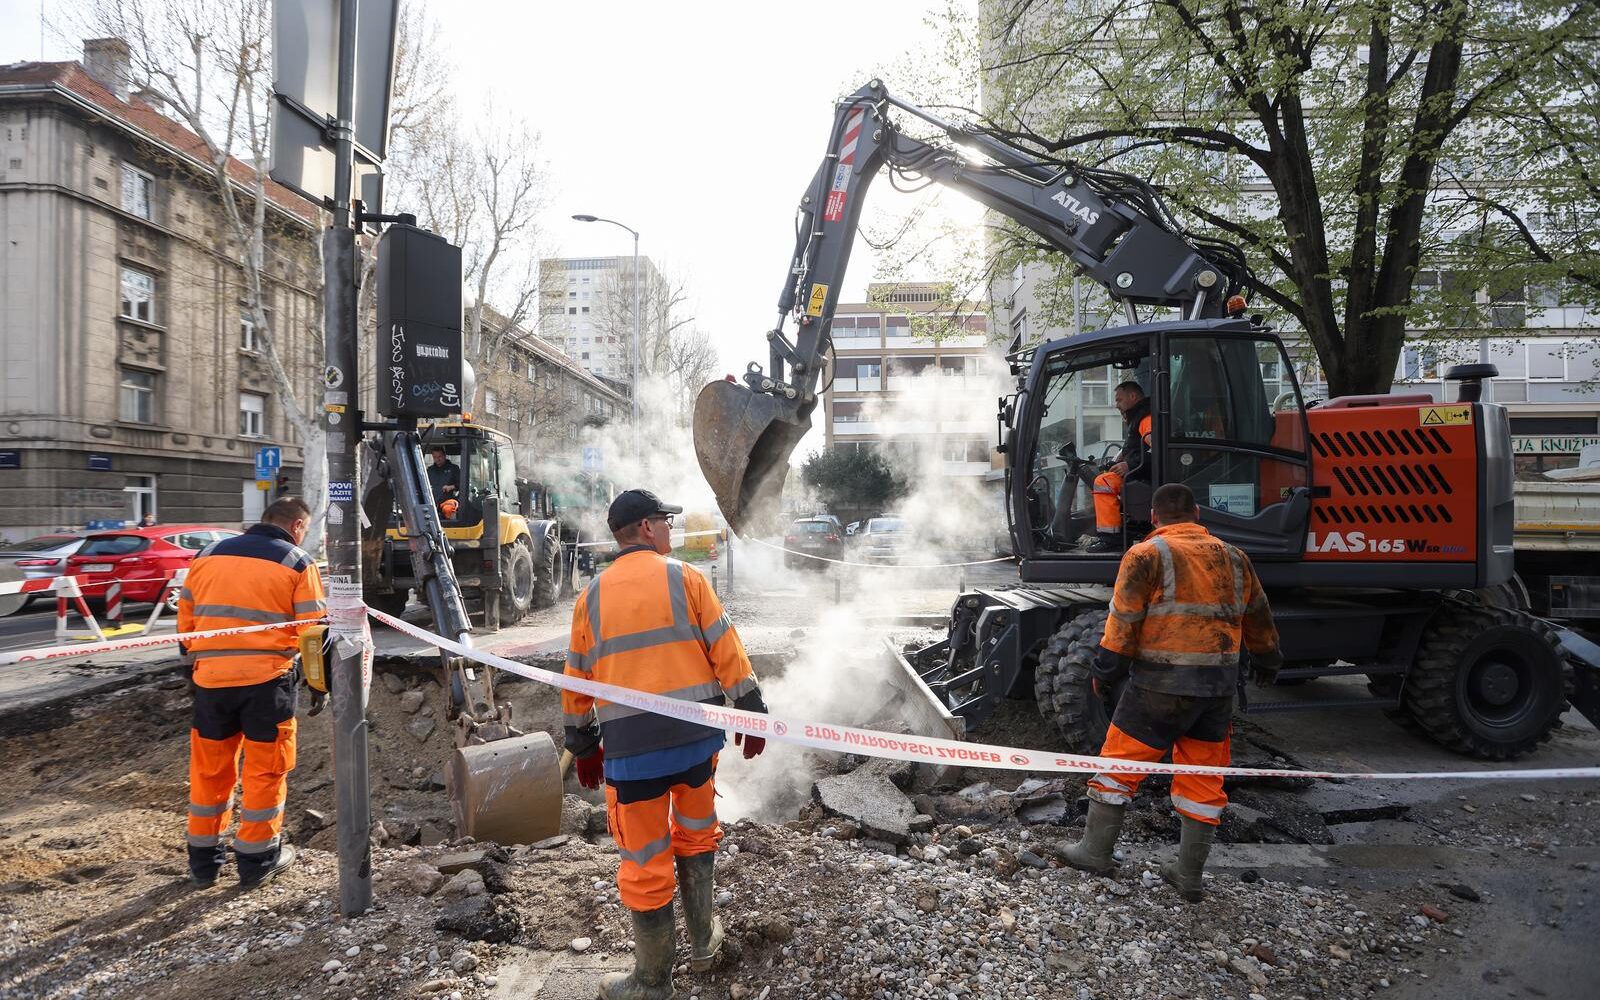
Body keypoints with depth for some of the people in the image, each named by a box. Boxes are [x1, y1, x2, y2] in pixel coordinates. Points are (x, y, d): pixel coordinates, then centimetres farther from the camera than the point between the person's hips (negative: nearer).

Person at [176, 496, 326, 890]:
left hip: (209, 679, 4)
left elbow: (185, 619, 16)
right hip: (267, 679, -4)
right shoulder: (298, 563, -2)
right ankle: (257, 858, 16)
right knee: (265, 769, 8)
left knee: (209, 769, 16)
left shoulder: (207, 555, 12)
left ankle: (204, 859, 27)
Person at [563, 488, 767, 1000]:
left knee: (644, 859, 10)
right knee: (696, 833, 24)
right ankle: (703, 940, 36)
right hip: (696, 735, 0)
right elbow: (726, 651, -3)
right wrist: (751, 713, 5)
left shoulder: (591, 597, 6)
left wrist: (583, 746, 21)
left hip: (630, 747, 0)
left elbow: (577, 679, 11)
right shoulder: (685, 578, -1)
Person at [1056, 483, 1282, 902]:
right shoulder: (1233, 558, 11)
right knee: (1204, 777, 13)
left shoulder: (1147, 555, -6)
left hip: (1162, 683, -5)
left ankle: (1095, 851, 15)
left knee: (1120, 764, 7)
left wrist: (1105, 671, -2)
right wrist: (1267, 662, 37)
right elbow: (1258, 618, 22)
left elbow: (1123, 620, -11)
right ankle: (1189, 874, 20)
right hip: (1219, 686, 5)